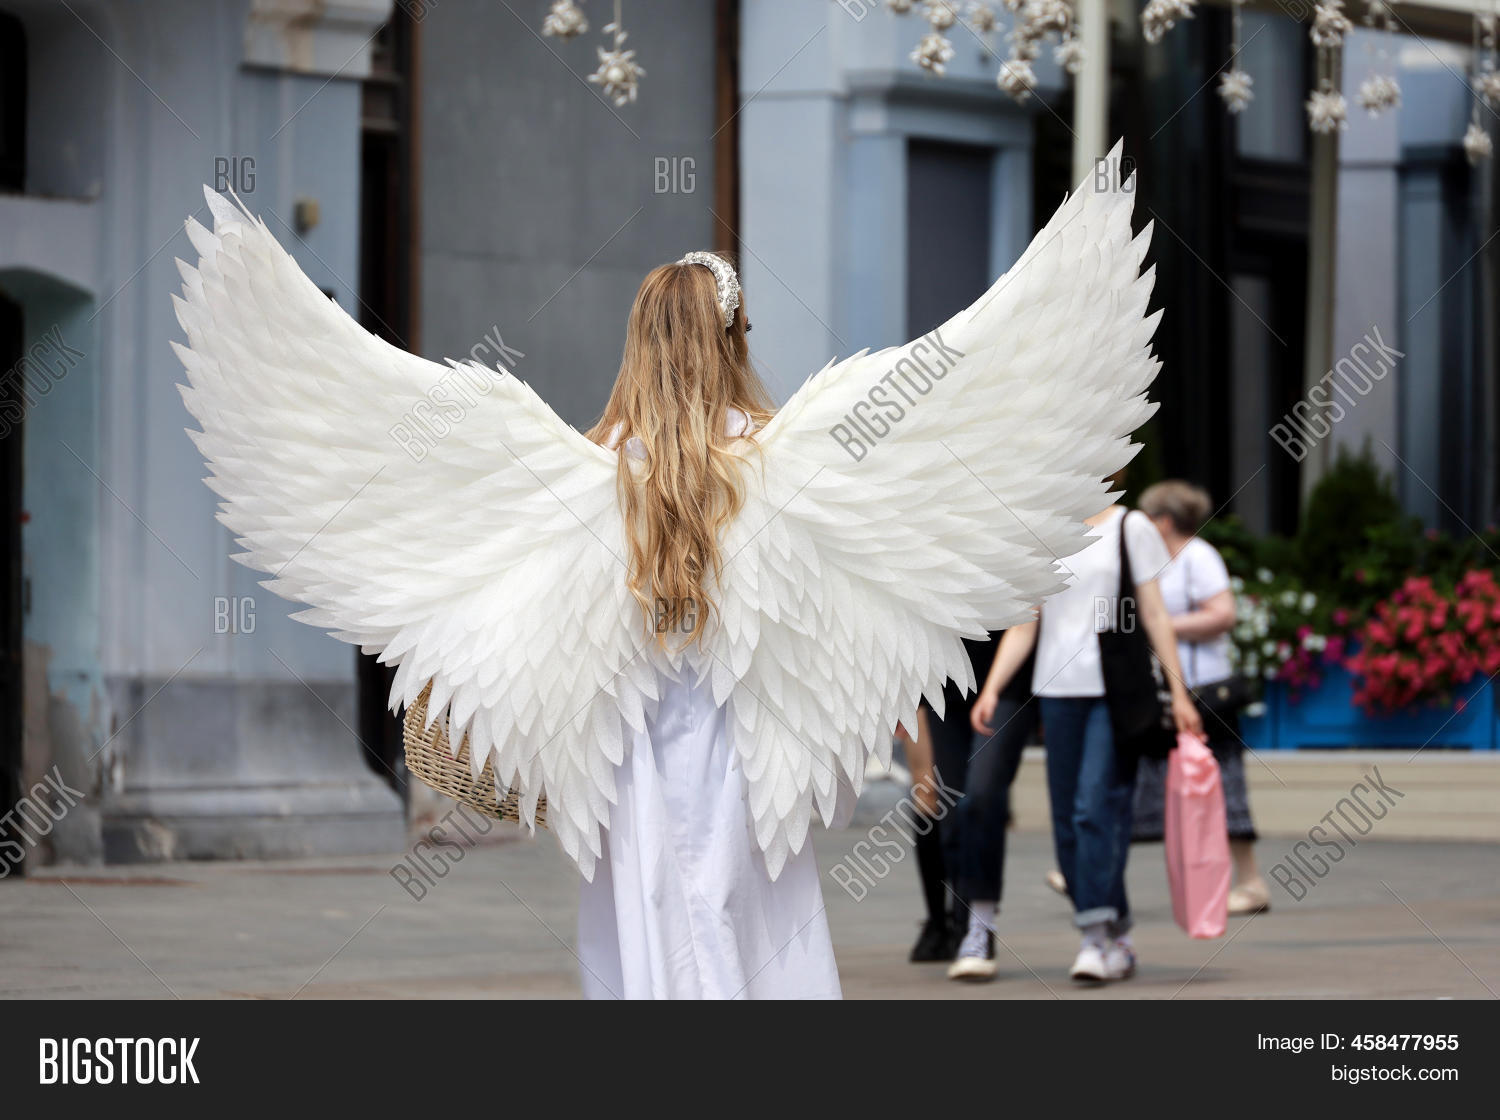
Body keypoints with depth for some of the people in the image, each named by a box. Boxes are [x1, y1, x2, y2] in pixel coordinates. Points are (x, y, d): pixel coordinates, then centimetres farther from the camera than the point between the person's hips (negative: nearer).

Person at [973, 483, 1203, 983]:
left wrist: (1178, 692, -1)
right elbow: (1023, 626, 12)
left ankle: (1097, 936, -17)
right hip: (1058, 688, 4)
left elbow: (1154, 615, 3)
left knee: (1096, 807, -16)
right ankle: (1118, 937, 11)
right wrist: (991, 688, 2)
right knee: (1067, 820, 2)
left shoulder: (1131, 528, 4)